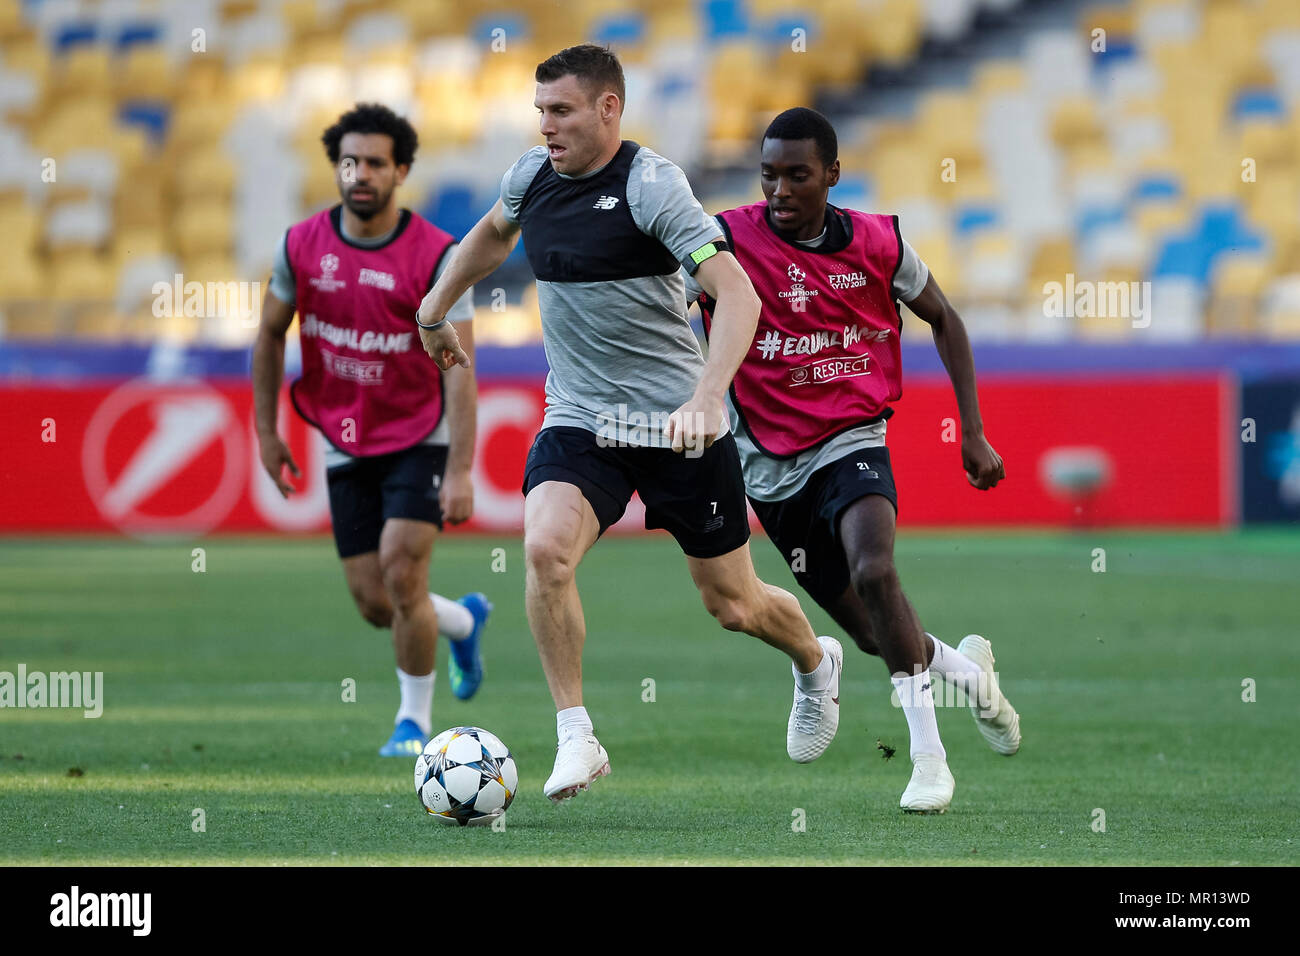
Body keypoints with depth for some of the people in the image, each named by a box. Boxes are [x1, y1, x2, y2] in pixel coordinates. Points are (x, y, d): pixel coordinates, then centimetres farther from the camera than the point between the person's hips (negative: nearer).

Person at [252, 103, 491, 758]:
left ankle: (414, 721, 2)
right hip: (346, 446, 4)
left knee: (400, 572, -18)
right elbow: (270, 334, 10)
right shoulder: (302, 245, -5)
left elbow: (459, 368, -17)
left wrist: (460, 472, -23)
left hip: (420, 439, -4)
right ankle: (465, 620, 36)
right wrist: (266, 431, 8)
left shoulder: (436, 256, -16)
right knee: (374, 604, 2)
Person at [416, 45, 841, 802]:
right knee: (545, 549, -26)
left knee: (734, 606, 8)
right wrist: (435, 311, 32)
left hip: (677, 423, -4)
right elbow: (492, 234, 29)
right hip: (579, 420, 4)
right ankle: (577, 737, -15)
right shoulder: (531, 178, 2)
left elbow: (738, 293, -24)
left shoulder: (651, 185, -17)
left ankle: (816, 662, 43)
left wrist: (706, 399, -36)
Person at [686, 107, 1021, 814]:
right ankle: (968, 668, 41)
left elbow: (943, 320, 11)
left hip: (852, 443, -1)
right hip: (771, 467, 1)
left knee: (874, 570, -30)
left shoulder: (877, 243, -4)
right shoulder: (728, 241, -11)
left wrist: (973, 432, 7)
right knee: (877, 635, 7)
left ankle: (928, 753, -19)